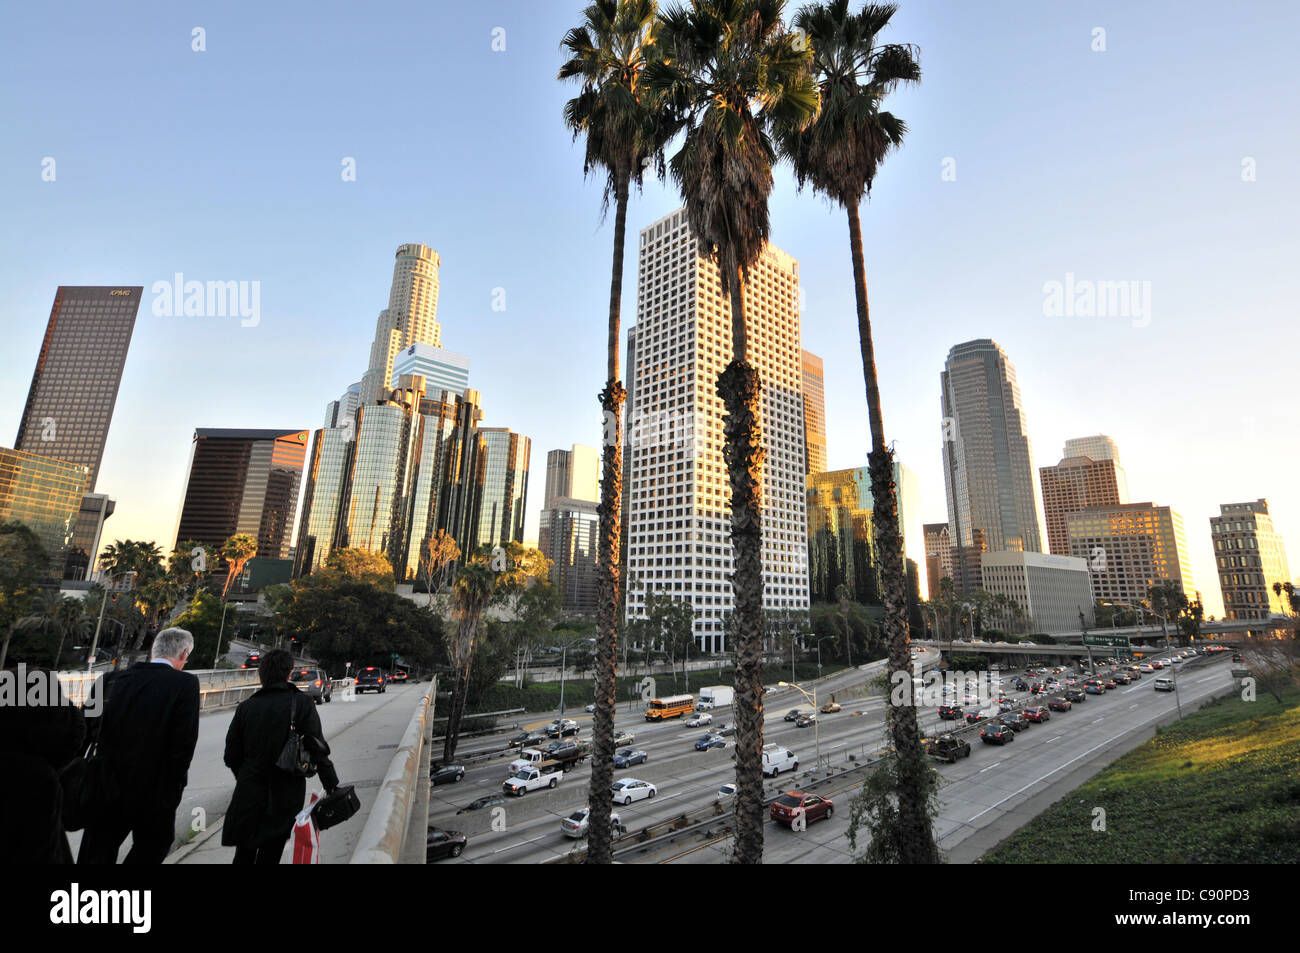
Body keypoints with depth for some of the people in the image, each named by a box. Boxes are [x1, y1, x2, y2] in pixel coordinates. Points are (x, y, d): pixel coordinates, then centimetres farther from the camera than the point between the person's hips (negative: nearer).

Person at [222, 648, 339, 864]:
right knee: (269, 855, 10)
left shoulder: (245, 707, -2)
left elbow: (231, 756, 4)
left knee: (244, 855, 18)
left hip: (248, 797, 3)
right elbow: (317, 750, -14)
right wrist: (333, 788, -7)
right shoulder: (301, 704, -12)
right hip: (285, 798, -3)